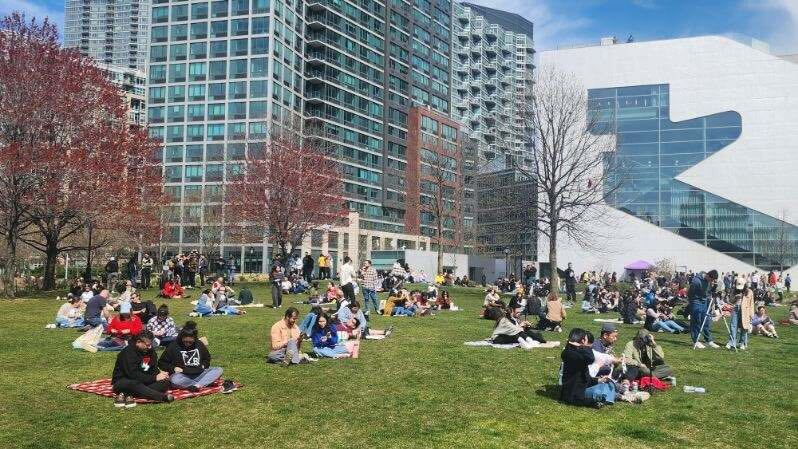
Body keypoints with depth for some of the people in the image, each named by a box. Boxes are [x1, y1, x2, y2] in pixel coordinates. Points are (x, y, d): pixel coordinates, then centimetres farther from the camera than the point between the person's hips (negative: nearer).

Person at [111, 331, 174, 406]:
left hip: (143, 382, 7)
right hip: (123, 382, -7)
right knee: (134, 384, -41)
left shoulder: (150, 351, 5)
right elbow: (133, 374, -26)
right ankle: (163, 397, -47)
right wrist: (154, 378, -25)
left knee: (165, 382, -17)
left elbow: (153, 369, 9)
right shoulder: (128, 352, -18)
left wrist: (160, 374, -15)